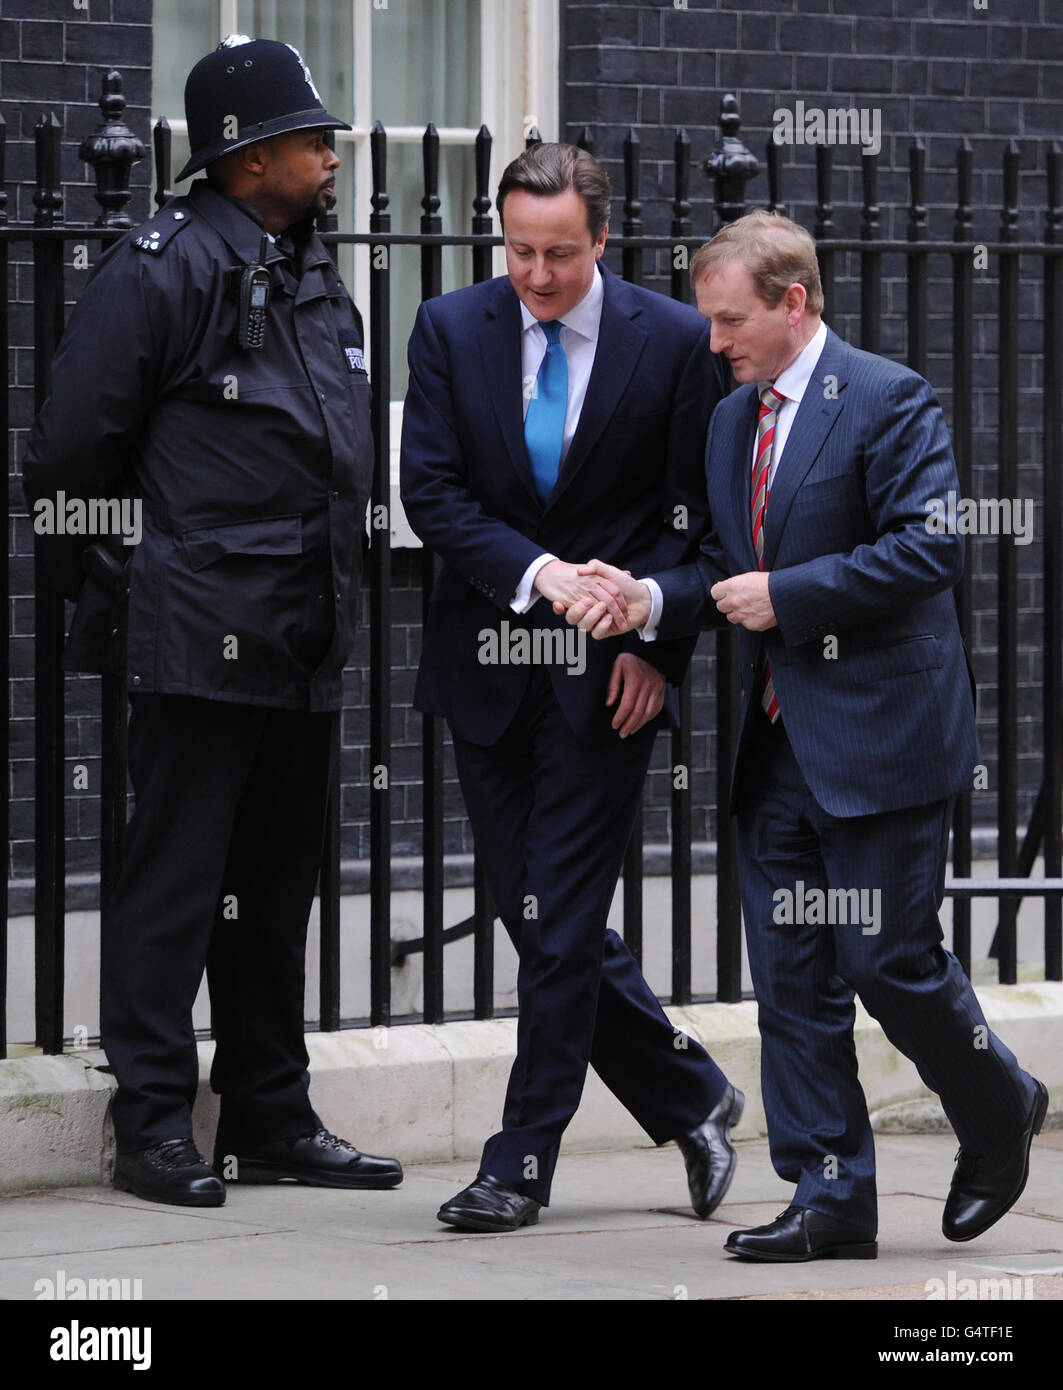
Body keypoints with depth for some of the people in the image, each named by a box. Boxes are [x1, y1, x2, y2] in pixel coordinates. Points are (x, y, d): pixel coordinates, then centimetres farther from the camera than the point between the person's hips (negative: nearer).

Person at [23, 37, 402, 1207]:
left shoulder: (312, 276, 16)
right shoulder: (165, 267, -10)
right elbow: (71, 451, -9)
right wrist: (102, 595, -4)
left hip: (302, 647, 8)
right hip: (198, 641, -8)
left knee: (277, 883, 12)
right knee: (174, 880, -4)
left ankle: (270, 1118, 19)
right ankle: (152, 1126, 1)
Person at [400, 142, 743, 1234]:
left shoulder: (674, 342, -4)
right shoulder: (451, 331, 1)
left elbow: (694, 512, 0)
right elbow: (429, 489, -3)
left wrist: (656, 644, -9)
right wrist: (534, 569, -17)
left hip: (608, 671, -3)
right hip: (487, 665, 3)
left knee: (561, 921, -5)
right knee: (537, 916, 6)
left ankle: (522, 1162, 3)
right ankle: (693, 1102, 23)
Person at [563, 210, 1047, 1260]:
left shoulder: (887, 401, -9)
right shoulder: (731, 423, 15)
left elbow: (928, 545, -18)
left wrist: (786, 595, -18)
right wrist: (652, 600, 0)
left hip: (880, 735, -8)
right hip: (778, 742, 8)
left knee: (889, 960, -4)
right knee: (791, 979, 4)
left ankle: (998, 1114, 22)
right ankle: (831, 1200, 8)